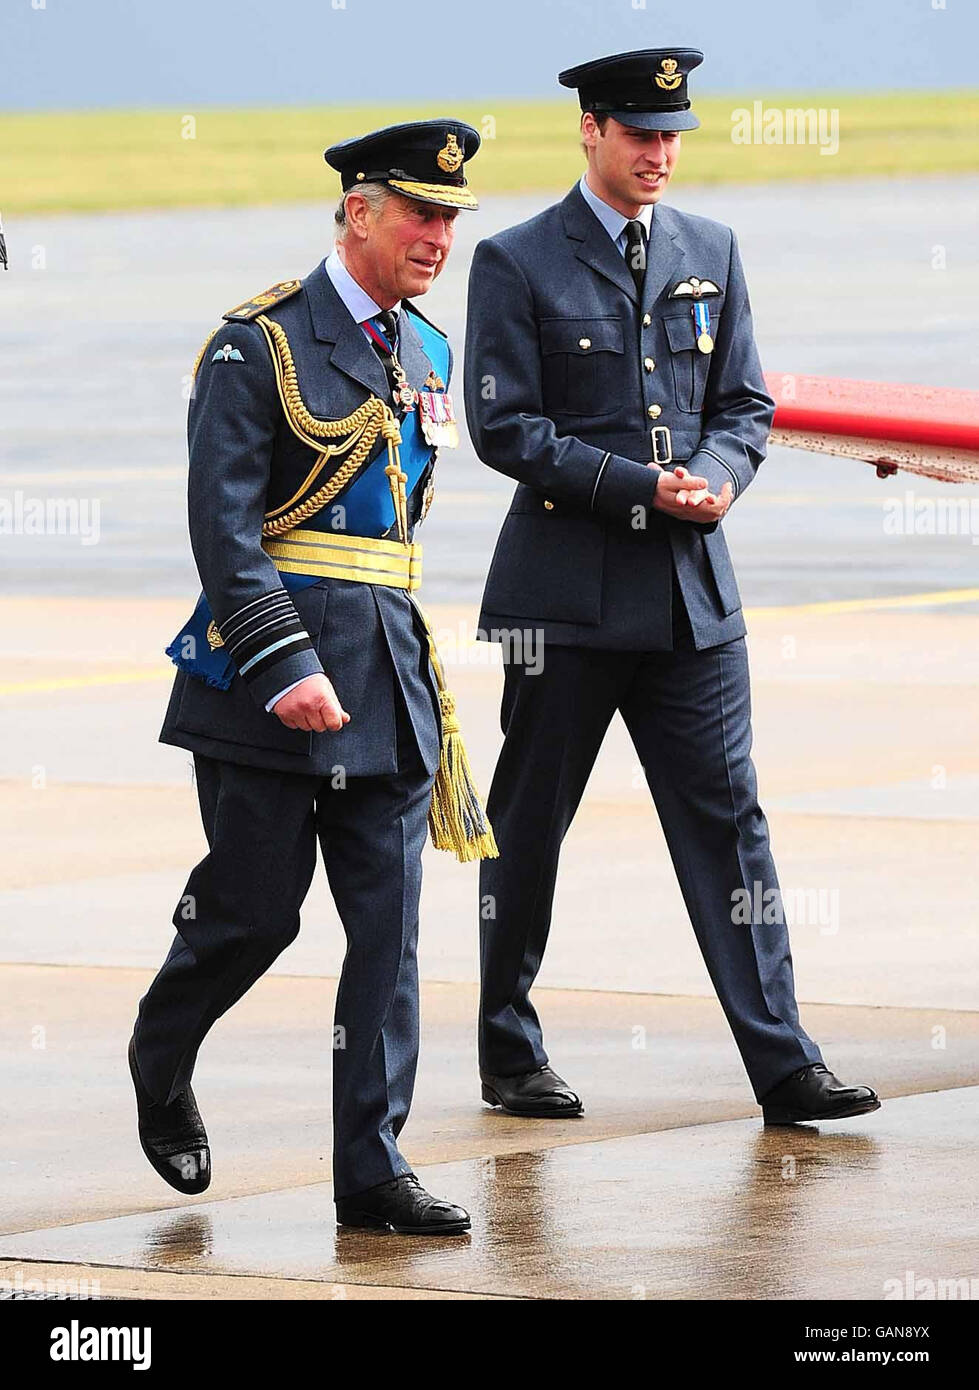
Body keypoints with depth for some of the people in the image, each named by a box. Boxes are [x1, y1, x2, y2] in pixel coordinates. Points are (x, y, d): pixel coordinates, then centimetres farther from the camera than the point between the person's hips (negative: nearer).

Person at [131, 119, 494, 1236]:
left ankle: (372, 1168, 2)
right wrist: (285, 665, -23)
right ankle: (160, 1068, 30)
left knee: (390, 926, 0)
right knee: (252, 912, 1)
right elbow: (223, 523, -15)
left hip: (389, 671, 6)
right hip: (271, 657, -6)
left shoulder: (425, 354, 13)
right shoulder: (262, 345, -9)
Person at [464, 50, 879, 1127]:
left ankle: (783, 1067, -3)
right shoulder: (516, 263, -3)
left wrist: (717, 473, -8)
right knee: (528, 825, 5)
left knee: (727, 816, -1)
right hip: (565, 585, -4)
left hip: (691, 589, 4)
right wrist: (641, 487, -15)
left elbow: (744, 406, 15)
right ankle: (511, 1057, 18)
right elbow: (504, 428, -8)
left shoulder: (710, 254, 12)